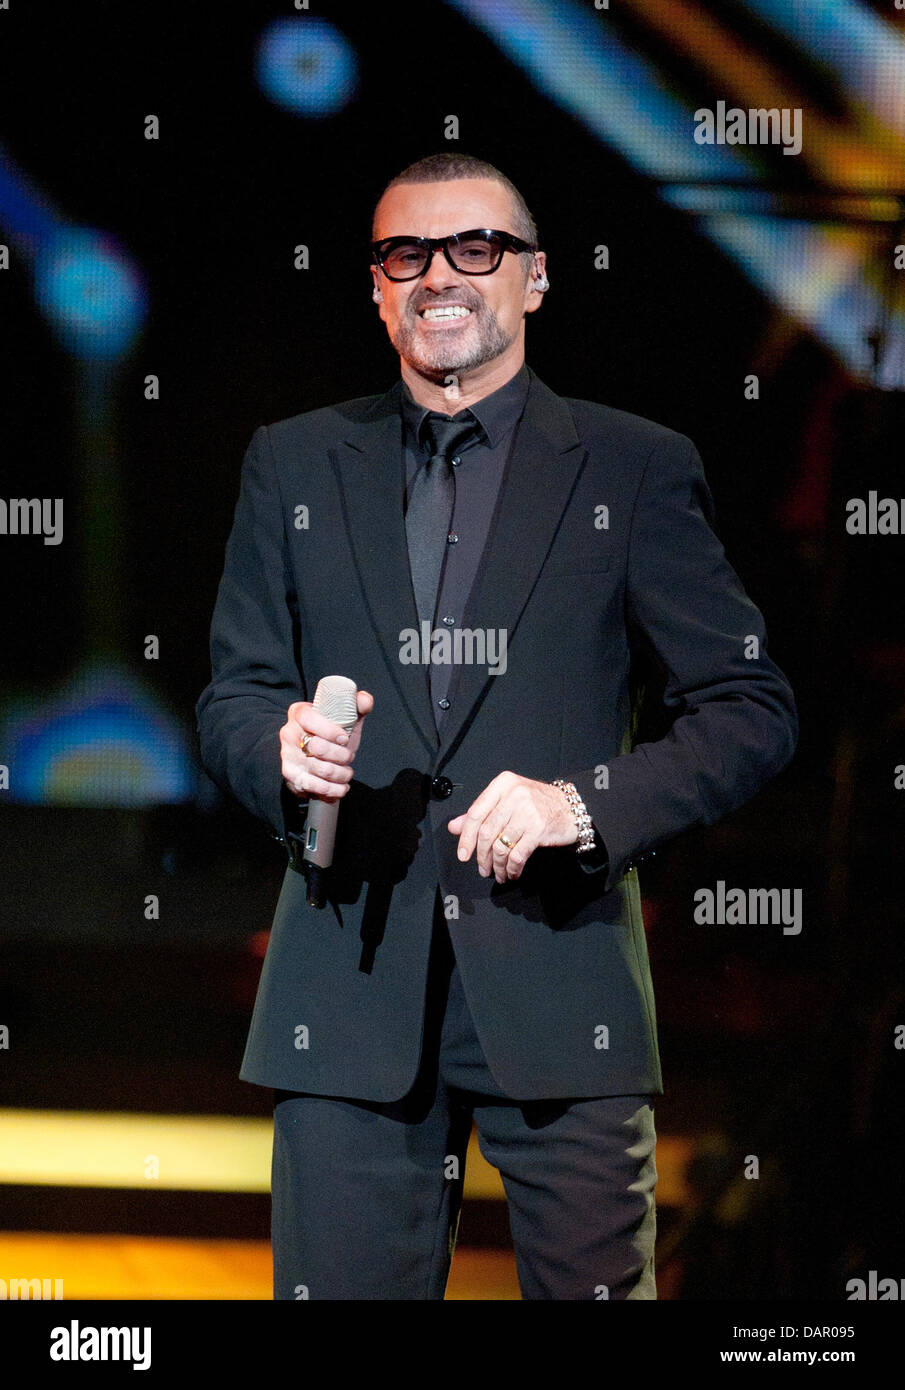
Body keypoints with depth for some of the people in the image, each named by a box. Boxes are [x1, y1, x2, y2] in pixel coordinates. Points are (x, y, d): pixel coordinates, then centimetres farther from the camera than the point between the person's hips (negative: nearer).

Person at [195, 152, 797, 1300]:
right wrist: (282, 744, -9)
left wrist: (588, 803, -12)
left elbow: (752, 710, 3)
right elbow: (230, 699, 15)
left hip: (559, 985, -1)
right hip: (351, 981, 2)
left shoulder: (639, 470, 7)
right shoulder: (292, 464, 14)